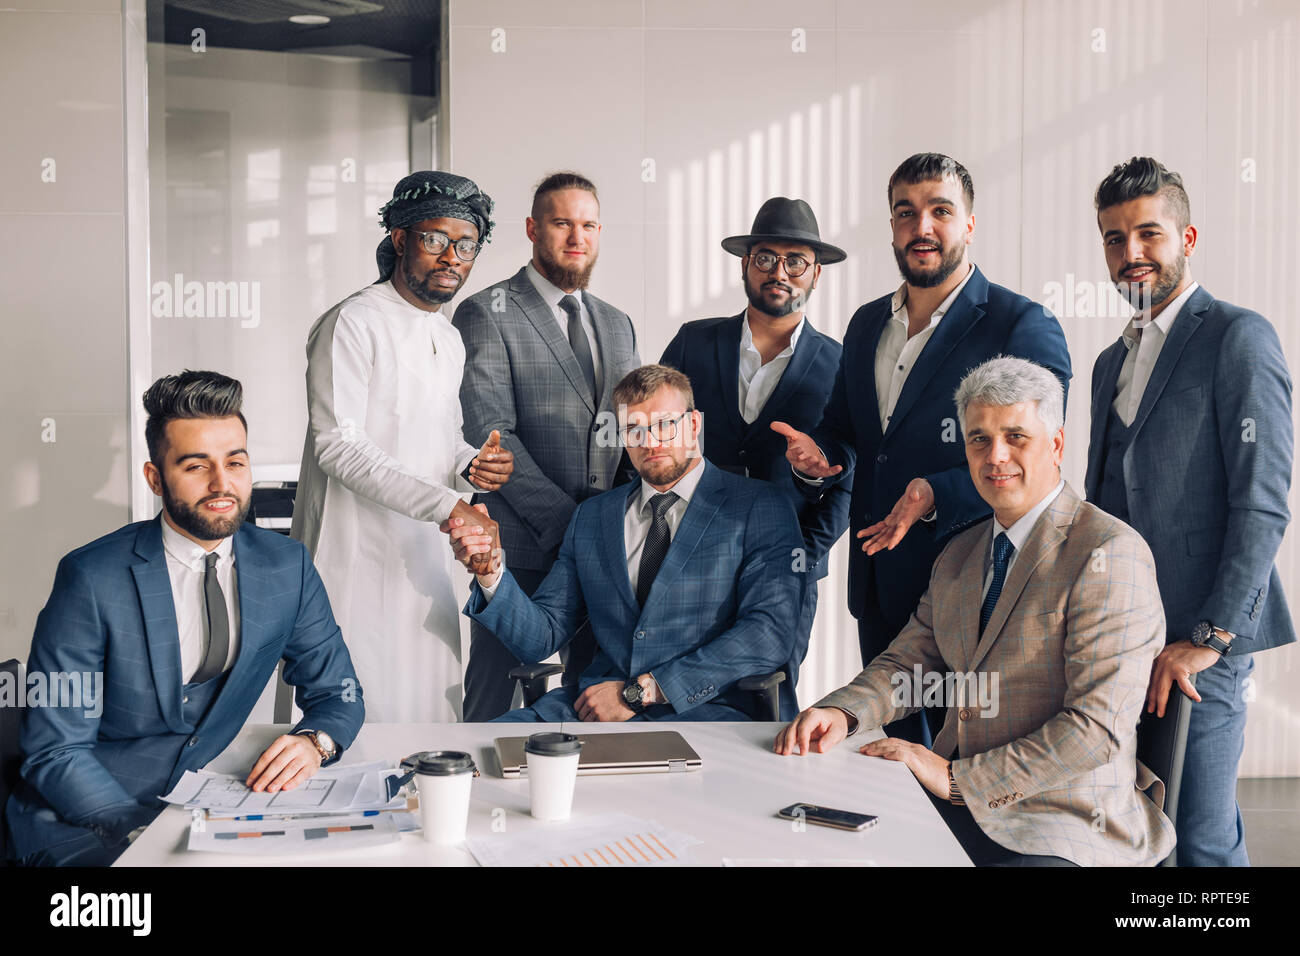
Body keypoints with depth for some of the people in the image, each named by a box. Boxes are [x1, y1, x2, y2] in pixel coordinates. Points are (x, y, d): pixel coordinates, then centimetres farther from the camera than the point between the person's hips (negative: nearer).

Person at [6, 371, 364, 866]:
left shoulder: (286, 565, -1)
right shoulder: (91, 580, -13)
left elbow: (338, 693, 7)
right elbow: (55, 753, -12)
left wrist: (313, 740, -16)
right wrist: (143, 831, -26)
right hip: (88, 824, -5)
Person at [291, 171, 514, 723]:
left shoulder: (450, 339, 17)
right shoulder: (353, 324, -10)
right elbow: (338, 445, -17)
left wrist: (471, 466, -1)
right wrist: (445, 504, -23)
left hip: (424, 559, 8)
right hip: (356, 561, -7)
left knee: (431, 714, 9)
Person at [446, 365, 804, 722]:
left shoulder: (760, 508, 3)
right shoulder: (590, 517, 18)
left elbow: (770, 633, -10)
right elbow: (540, 639, 15)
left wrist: (639, 691, -13)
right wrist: (492, 569, -6)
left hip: (705, 707, -4)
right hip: (595, 706, 5)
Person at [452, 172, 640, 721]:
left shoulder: (617, 324, 17)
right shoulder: (487, 314, -3)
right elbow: (490, 434, -12)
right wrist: (566, 524, -17)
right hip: (522, 549, -5)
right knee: (493, 704, 2)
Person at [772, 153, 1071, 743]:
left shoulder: (1024, 327, -8)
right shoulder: (867, 324, 13)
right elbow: (844, 432, 20)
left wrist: (938, 496, -29)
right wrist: (819, 458, -3)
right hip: (878, 591, 6)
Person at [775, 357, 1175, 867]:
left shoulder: (1111, 552, -12)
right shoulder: (958, 555, 14)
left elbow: (1098, 725, -18)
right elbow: (907, 664, 15)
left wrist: (955, 778, -17)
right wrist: (841, 712, -7)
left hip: (1066, 831, -6)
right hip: (954, 807, 6)